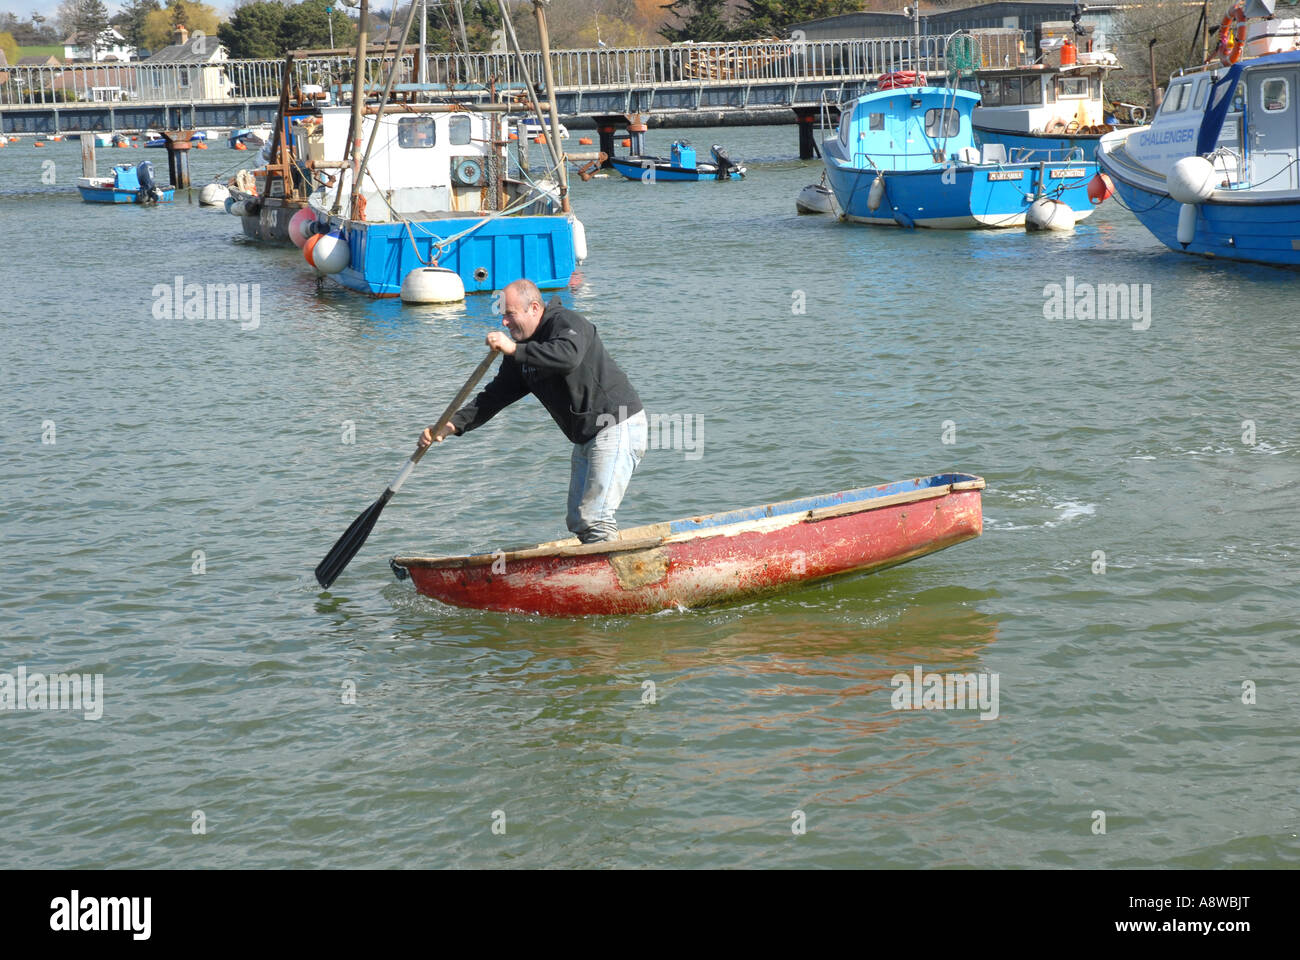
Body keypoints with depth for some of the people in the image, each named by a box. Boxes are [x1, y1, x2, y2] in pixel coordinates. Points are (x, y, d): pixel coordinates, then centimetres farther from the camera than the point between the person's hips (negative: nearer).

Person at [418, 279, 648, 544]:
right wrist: (452, 425, -2)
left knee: (594, 520, -17)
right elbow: (495, 395, 10)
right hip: (587, 437, 10)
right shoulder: (522, 353, 12)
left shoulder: (567, 322, -13)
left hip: (618, 427, -10)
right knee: (577, 522, 12)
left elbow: (568, 356, -35)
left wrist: (514, 350, -33)